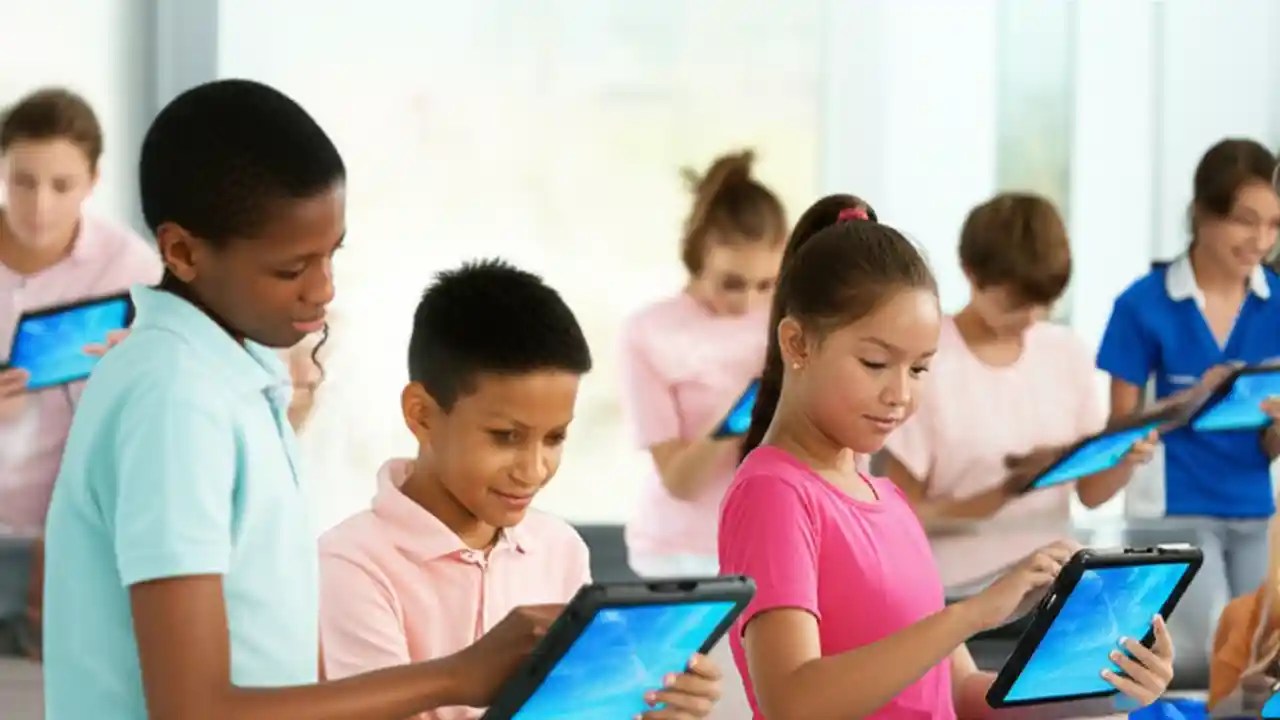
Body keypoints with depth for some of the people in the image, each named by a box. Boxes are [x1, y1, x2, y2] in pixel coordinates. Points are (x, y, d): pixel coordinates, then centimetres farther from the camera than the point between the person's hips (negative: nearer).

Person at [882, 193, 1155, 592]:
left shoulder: (1067, 353, 5)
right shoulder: (927, 362, -9)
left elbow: (1090, 491, 11)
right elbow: (905, 515, -8)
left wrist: (1125, 459, -10)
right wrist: (1006, 492, -20)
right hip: (956, 596, -4)